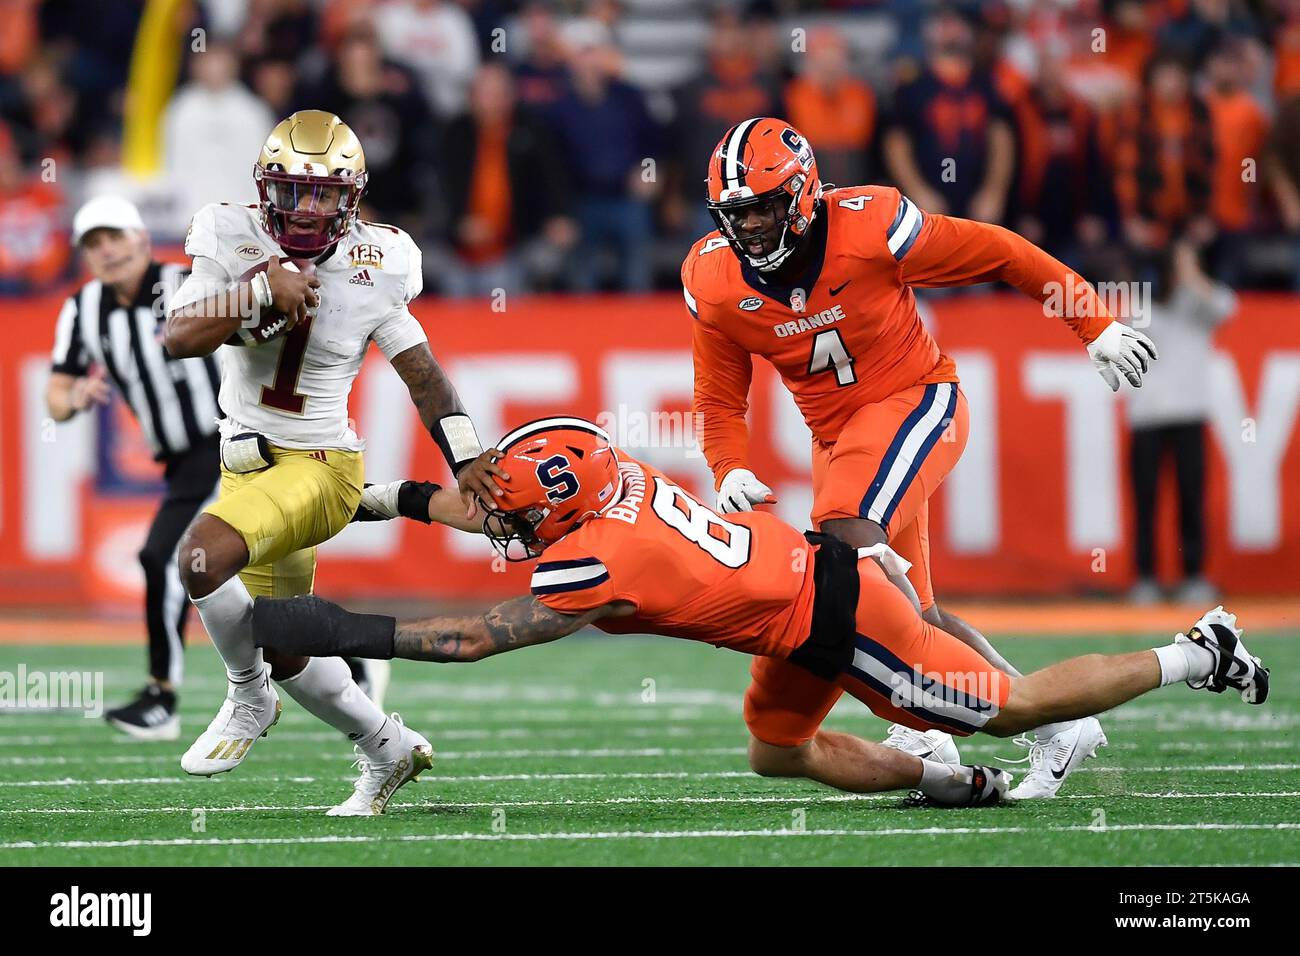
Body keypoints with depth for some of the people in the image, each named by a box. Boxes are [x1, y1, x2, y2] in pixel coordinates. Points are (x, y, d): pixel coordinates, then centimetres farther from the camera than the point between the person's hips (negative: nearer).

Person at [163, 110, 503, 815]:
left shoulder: (371, 271, -9)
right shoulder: (234, 246, -8)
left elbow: (423, 374, 1)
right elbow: (179, 337, -21)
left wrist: (467, 460, -5)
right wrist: (262, 292, -32)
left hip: (319, 469, -4)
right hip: (248, 463, 4)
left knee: (202, 554, -30)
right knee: (285, 650, 13)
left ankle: (249, 698, -6)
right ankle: (388, 750, 35)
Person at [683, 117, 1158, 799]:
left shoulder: (868, 228, -22)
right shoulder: (713, 281, -9)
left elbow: (1000, 255, -11)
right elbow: (718, 400, 3)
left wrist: (1095, 325, -10)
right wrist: (731, 473, -17)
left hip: (917, 400, -6)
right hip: (835, 433, 6)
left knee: (848, 536, -30)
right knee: (910, 613, 6)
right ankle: (1055, 725, 18)